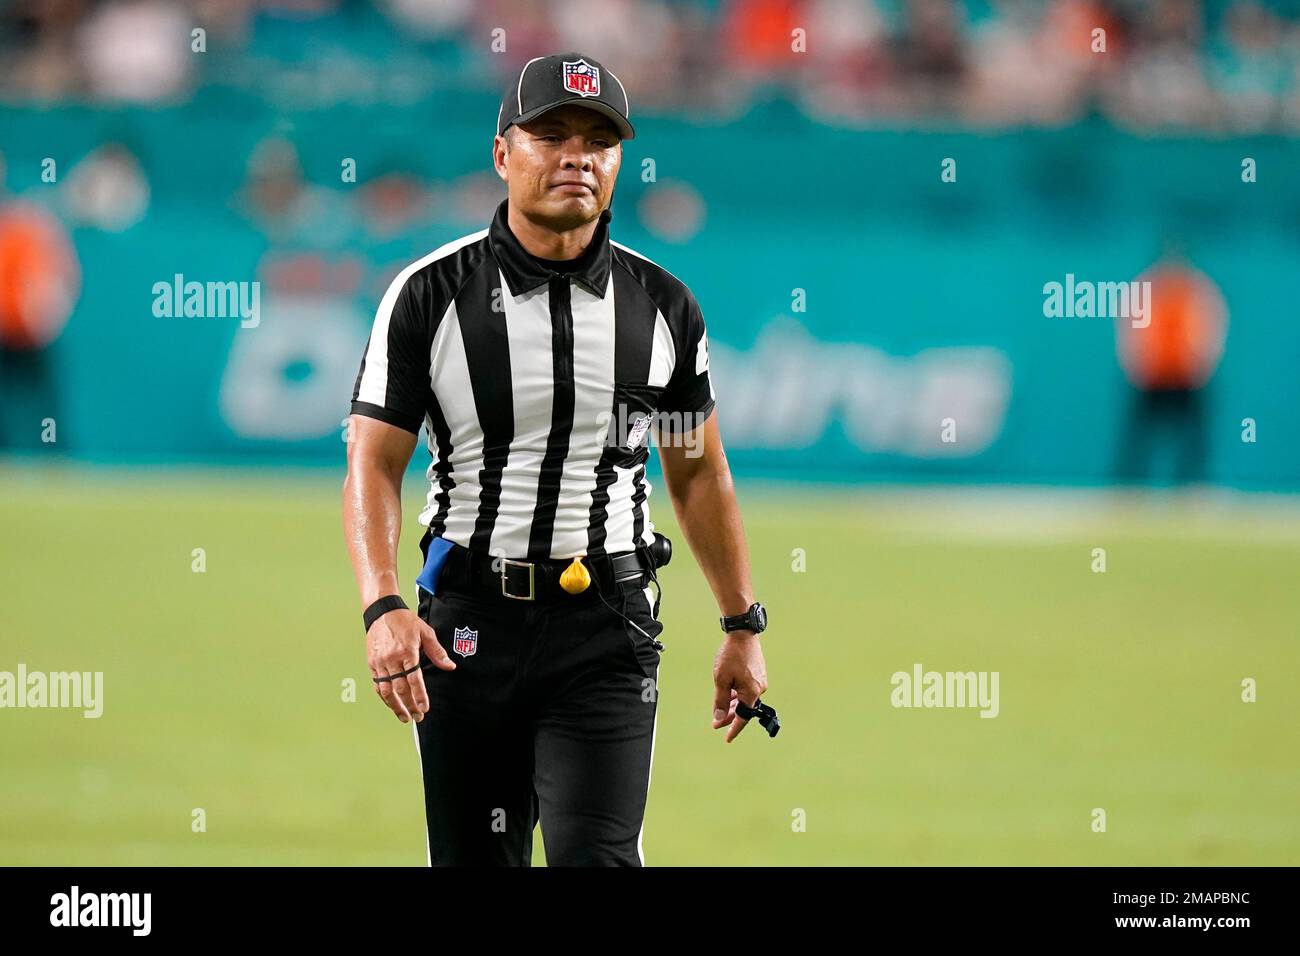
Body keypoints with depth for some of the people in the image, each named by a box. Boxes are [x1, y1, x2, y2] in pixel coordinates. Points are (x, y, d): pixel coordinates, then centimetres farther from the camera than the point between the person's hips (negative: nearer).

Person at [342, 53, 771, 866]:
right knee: (475, 859, 7)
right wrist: (383, 606, -20)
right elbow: (374, 467, -5)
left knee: (597, 858, -14)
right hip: (468, 622, 0)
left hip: (607, 625, 0)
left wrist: (744, 627, 13)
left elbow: (700, 474, 14)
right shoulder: (431, 295, -2)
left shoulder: (662, 305, 4)